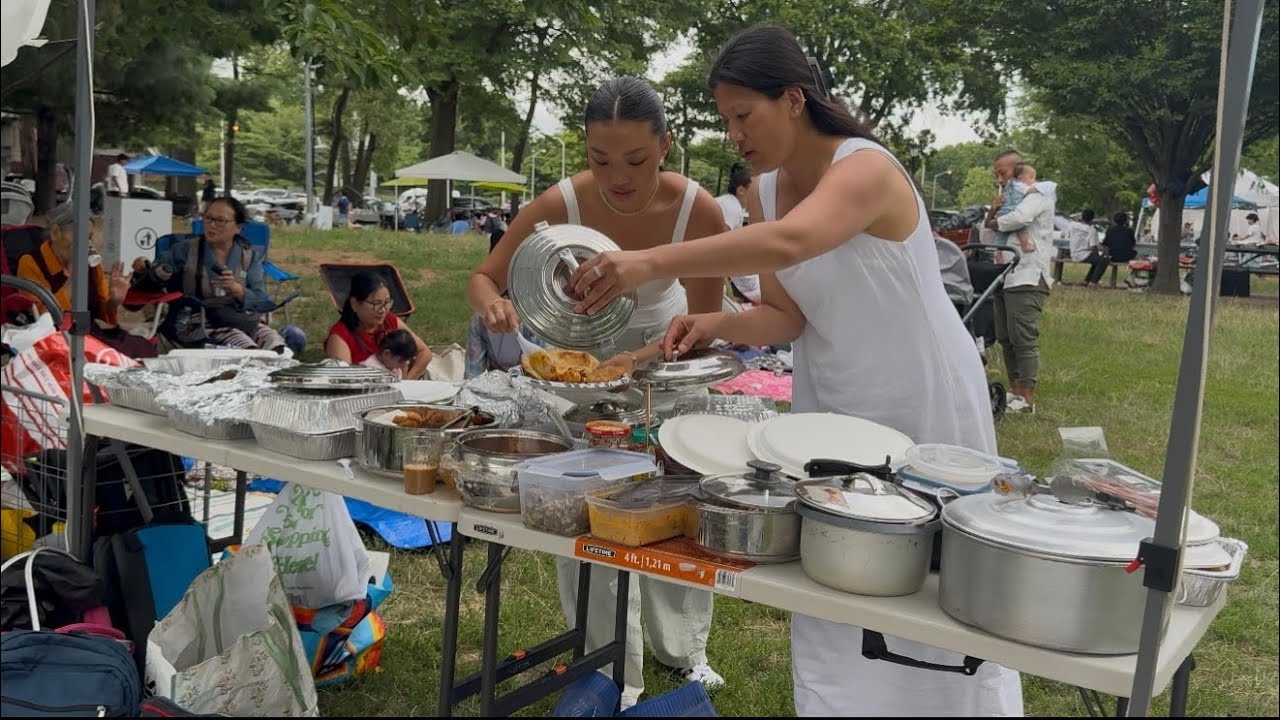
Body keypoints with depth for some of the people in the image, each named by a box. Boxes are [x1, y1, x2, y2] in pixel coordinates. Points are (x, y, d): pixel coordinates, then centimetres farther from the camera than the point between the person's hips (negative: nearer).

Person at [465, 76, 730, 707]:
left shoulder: (699, 211, -27)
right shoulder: (561, 205, -28)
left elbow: (704, 323, -17)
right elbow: (482, 279, -17)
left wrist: (642, 361, -35)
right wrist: (493, 304, -40)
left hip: (663, 345, 1)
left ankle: (682, 647, 27)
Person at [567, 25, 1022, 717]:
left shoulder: (865, 168, -22)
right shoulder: (764, 191, 1)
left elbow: (790, 243, -43)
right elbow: (786, 316, -3)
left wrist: (650, 263, -49)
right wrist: (717, 323, -23)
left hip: (926, 408, -6)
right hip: (834, 411, 6)